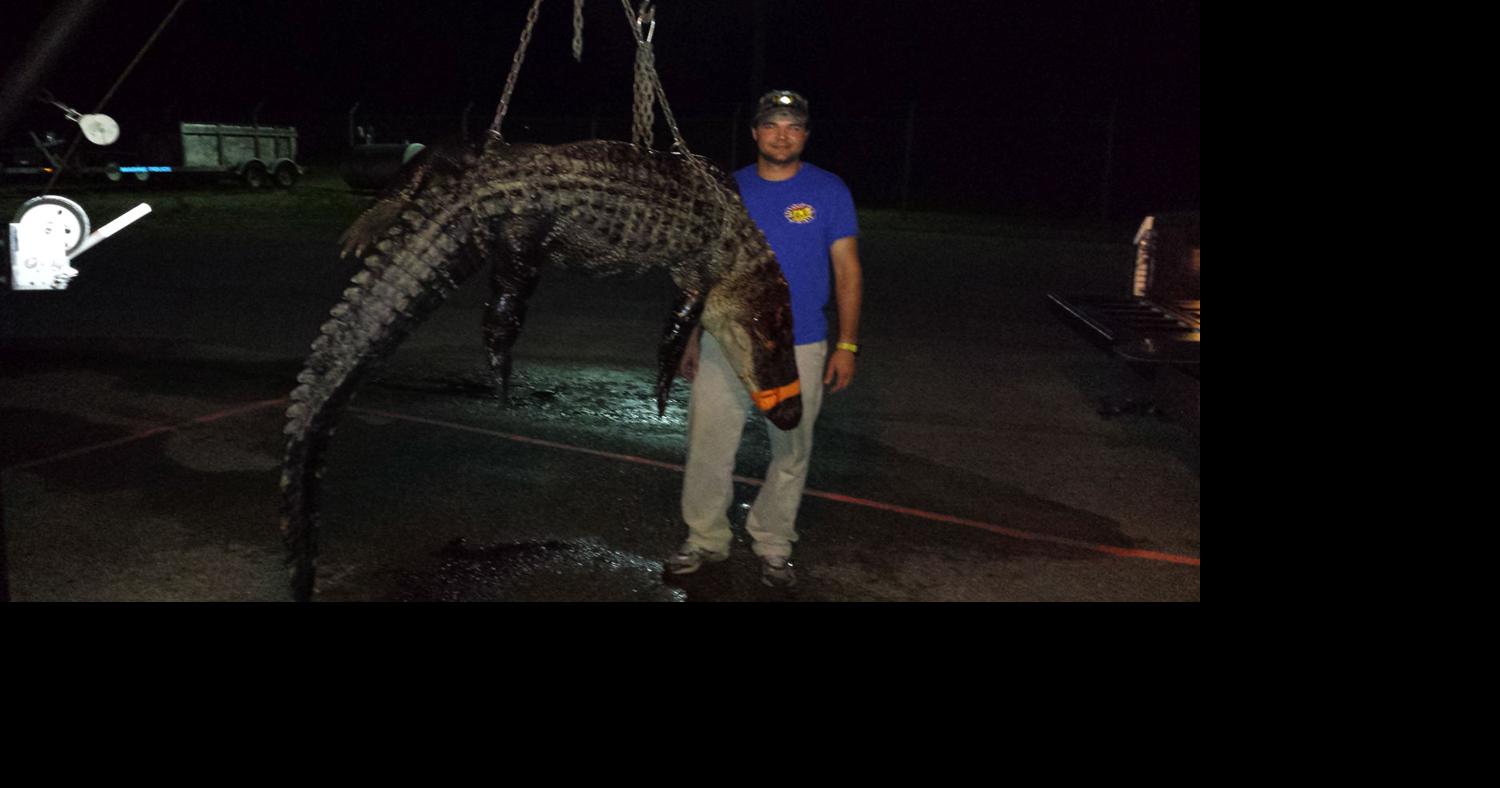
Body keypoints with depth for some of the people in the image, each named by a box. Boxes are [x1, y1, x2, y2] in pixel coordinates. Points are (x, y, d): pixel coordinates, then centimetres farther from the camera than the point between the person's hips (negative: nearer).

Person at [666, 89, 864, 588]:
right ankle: (705, 541, 19)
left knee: (791, 453, 8)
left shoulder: (828, 191, -1)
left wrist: (847, 345, -7)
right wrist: (691, 338, 6)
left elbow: (847, 269, -1)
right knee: (708, 448, 2)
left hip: (800, 348, -1)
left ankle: (773, 546, 25)